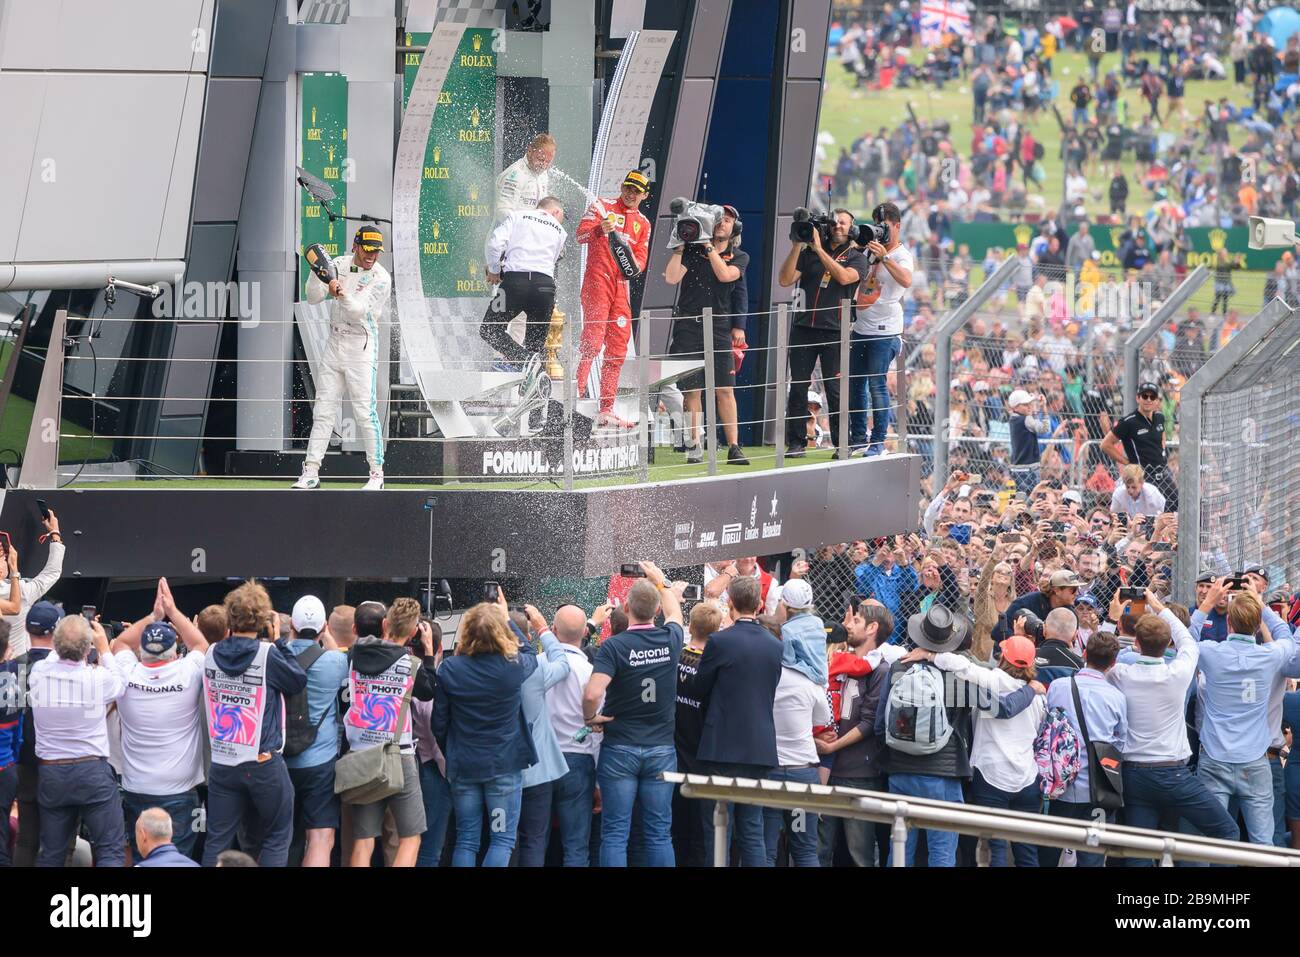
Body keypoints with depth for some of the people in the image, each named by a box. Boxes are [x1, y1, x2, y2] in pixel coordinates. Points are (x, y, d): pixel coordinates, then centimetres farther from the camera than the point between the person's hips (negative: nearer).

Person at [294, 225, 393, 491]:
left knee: (365, 411, -9)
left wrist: (342, 294, -39)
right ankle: (311, 473, 8)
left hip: (362, 347, -5)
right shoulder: (339, 265, 5)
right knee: (323, 409, 6)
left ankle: (376, 474, -1)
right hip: (334, 344, 5)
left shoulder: (381, 278, -11)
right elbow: (313, 298, 1)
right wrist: (318, 271, -16)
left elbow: (358, 311, -21)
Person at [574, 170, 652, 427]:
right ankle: (576, 395, -23)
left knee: (617, 350, 6)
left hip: (621, 286, 6)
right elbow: (581, 234, -8)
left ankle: (606, 411, 11)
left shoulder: (643, 223, 20)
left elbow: (642, 256, 14)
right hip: (597, 281, -6)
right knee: (592, 341, -20)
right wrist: (600, 230, -30)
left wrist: (636, 266, -10)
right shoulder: (603, 207, 5)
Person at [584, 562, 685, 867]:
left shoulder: (613, 646, -13)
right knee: (659, 834, 5)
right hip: (661, 749, 3)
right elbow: (674, 612, 25)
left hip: (620, 749, -3)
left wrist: (590, 718, -4)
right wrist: (661, 581, 42)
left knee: (615, 834, -1)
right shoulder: (670, 640, 0)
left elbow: (592, 694, -25)